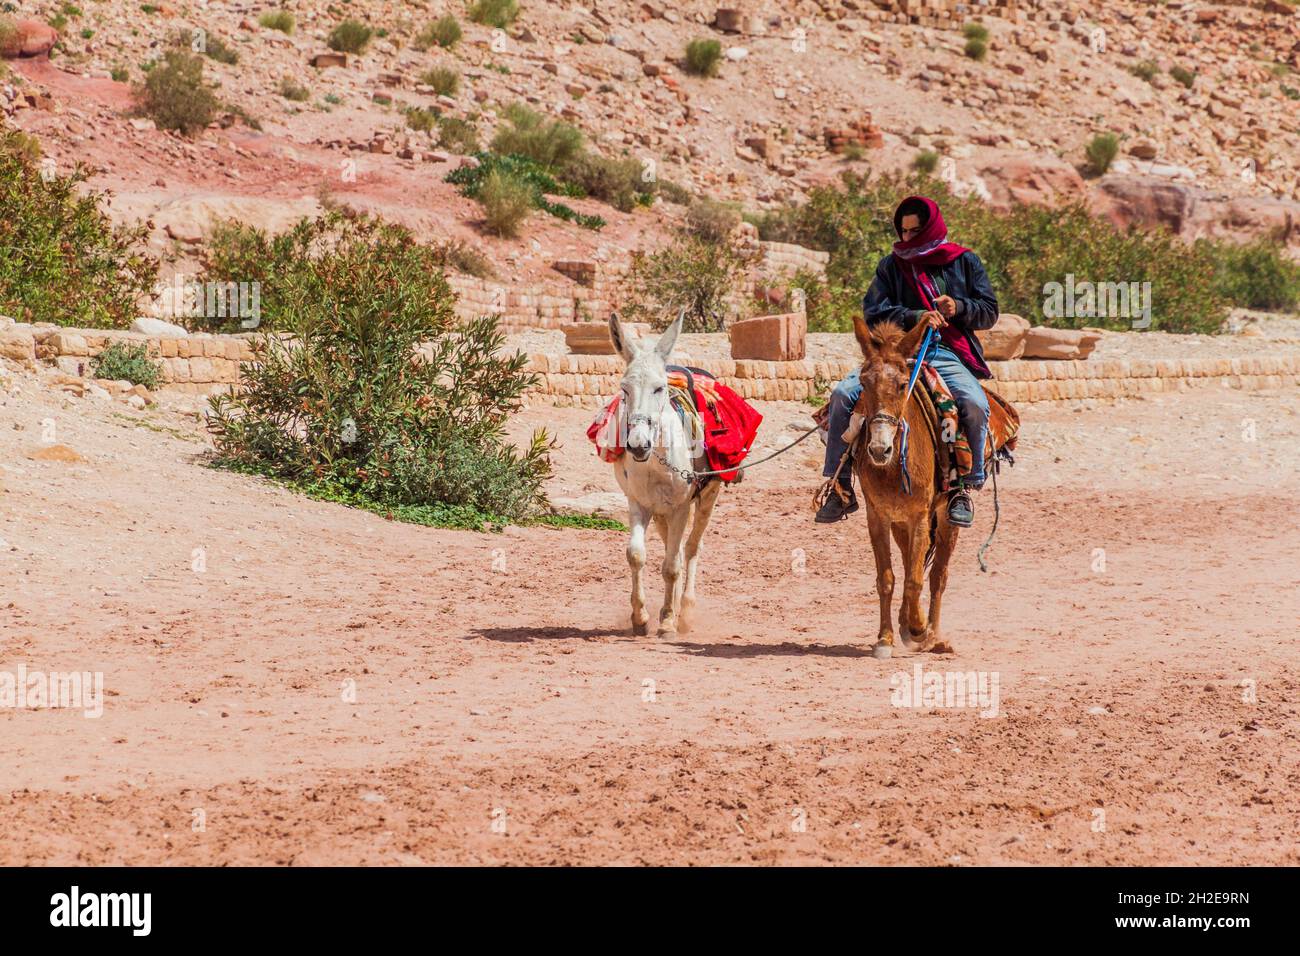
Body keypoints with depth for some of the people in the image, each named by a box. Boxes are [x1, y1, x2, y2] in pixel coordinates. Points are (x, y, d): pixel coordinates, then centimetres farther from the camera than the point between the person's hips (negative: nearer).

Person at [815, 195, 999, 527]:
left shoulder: (965, 262, 12)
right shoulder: (892, 265, 12)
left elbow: (989, 313, 10)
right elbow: (874, 311, 0)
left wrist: (959, 308, -10)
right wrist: (915, 318, -16)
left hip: (949, 356, -1)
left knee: (975, 404, -32)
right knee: (844, 394, -20)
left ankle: (965, 488, -16)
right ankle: (841, 488, -12)